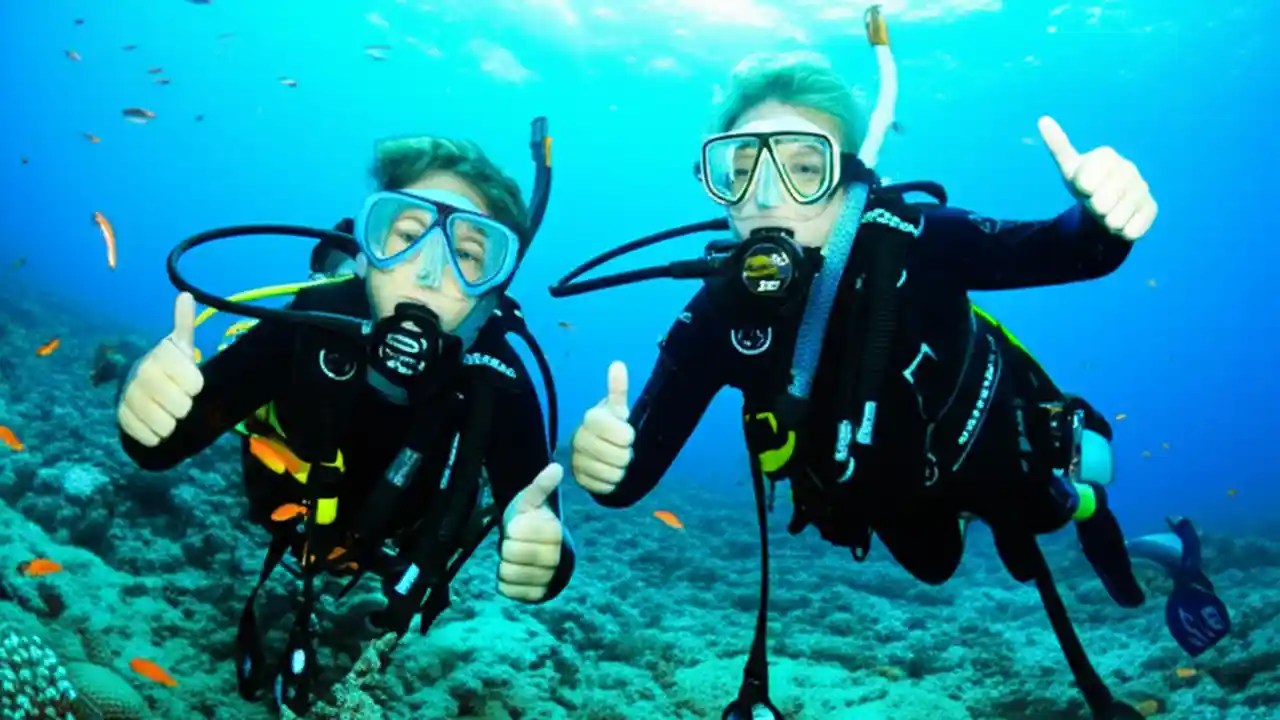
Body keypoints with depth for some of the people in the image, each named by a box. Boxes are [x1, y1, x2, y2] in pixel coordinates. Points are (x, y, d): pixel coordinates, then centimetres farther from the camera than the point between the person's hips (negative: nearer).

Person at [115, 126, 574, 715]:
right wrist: (150, 403, -56)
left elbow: (539, 539, -39)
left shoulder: (498, 382, -37)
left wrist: (543, 554, -64)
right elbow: (162, 444, -32)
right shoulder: (313, 318, -36)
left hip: (397, 571, 0)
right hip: (287, 537, 1)